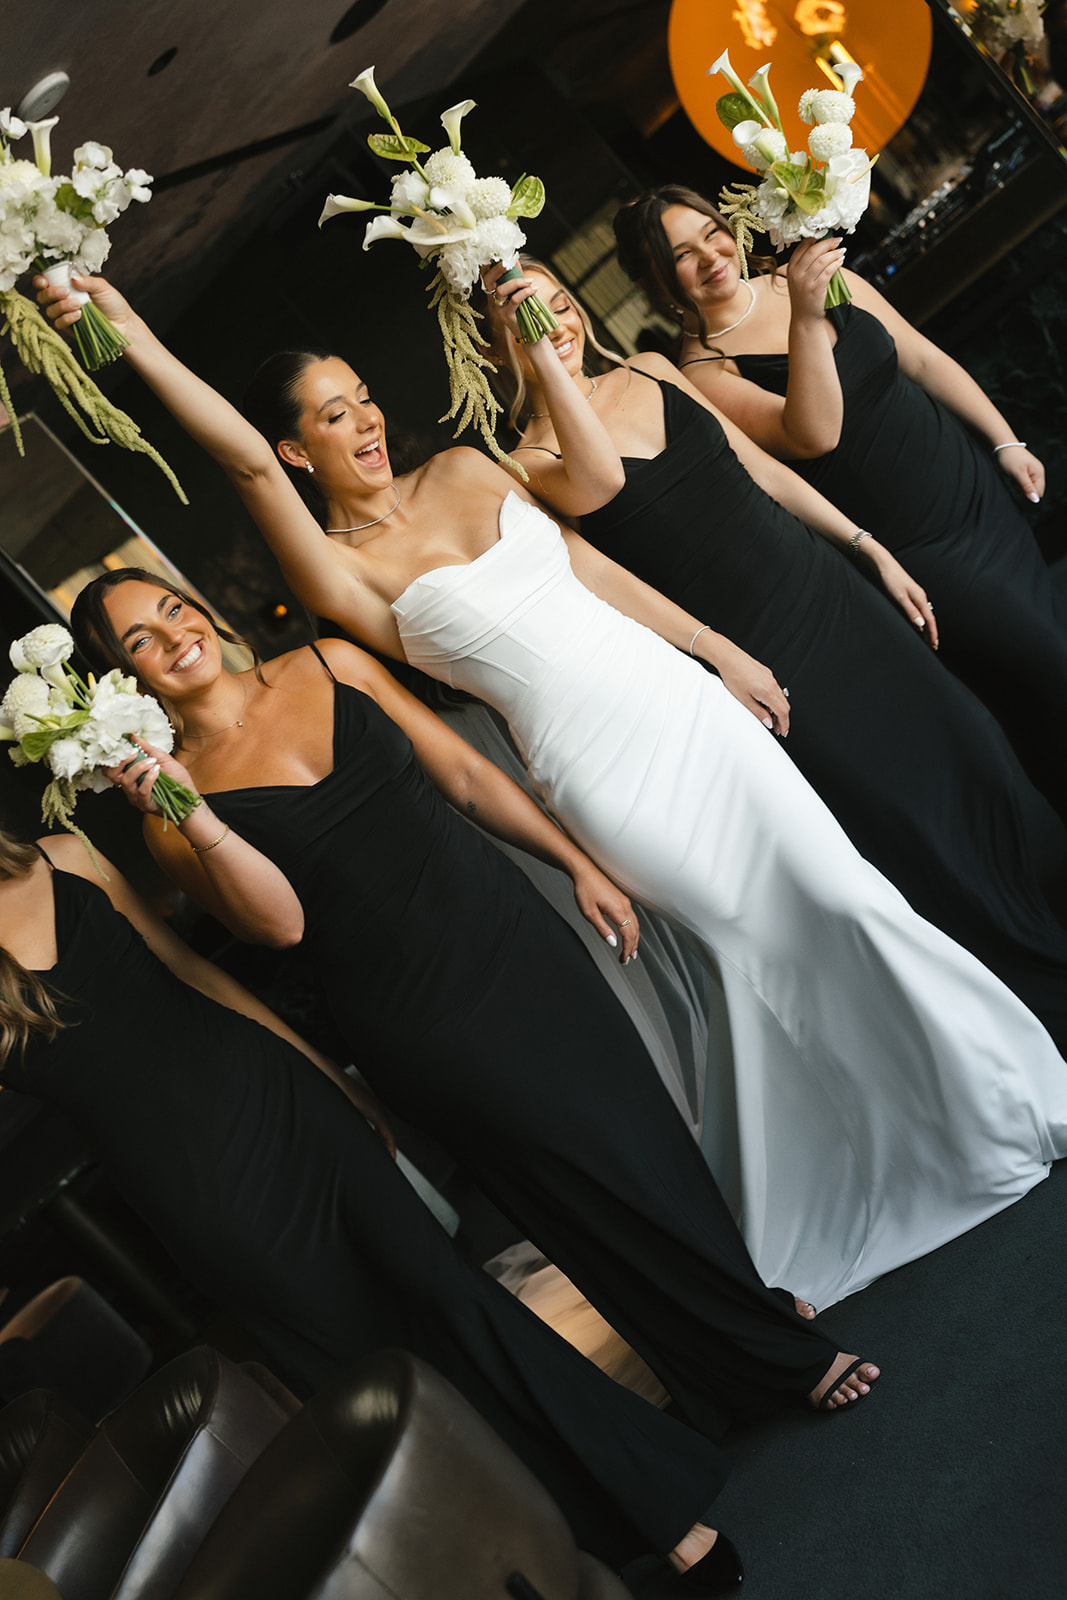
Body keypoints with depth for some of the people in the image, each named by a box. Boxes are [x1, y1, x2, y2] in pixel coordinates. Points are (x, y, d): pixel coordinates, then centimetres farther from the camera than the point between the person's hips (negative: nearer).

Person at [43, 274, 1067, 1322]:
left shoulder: (462, 471, 10)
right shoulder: (344, 568, -6)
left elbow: (592, 568, 12)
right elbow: (246, 463, -22)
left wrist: (722, 652, 13)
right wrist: (127, 331, -28)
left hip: (674, 697, 4)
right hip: (591, 766, -4)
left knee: (839, 890, 4)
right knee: (754, 938, 0)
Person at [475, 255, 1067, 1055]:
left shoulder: (650, 372, 7)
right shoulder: (531, 460, -11)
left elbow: (761, 467, 11)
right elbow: (599, 483, -34)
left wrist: (868, 546, 11)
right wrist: (541, 358, -32)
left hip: (826, 593, 6)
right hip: (755, 654, -6)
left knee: (972, 755, 9)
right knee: (908, 832, 0)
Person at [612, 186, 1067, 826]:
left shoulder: (812, 276, -1)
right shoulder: (704, 373, -17)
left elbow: (926, 360, 5)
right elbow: (813, 434, -32)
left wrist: (1005, 440, 5)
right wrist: (804, 319, -41)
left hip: (974, 485, 6)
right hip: (913, 550, -6)